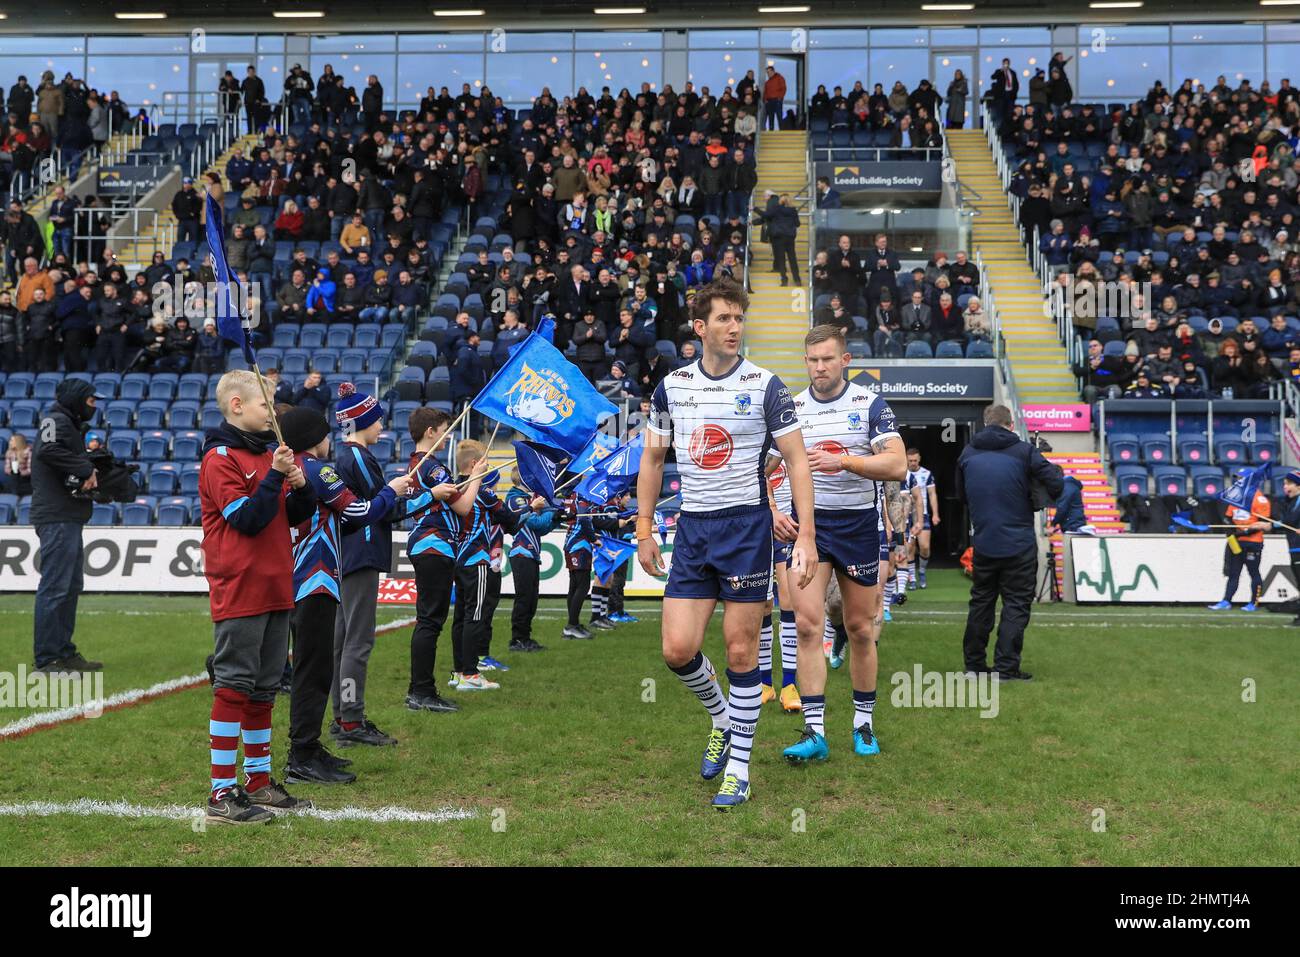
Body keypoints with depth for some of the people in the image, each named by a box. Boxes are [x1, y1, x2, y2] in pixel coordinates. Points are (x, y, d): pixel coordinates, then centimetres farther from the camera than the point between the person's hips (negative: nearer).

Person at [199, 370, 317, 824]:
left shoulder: (268, 453, 15)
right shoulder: (220, 458, -8)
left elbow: (294, 516, 15)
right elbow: (247, 519, -17)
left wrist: (301, 486, -4)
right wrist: (276, 476, -18)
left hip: (274, 588, 8)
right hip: (238, 592, -8)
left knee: (264, 688, 13)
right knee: (233, 686, -6)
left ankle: (259, 781, 23)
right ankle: (222, 794, -2)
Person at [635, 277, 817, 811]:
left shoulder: (765, 386, -5)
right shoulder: (671, 385, 5)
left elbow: (797, 461, -3)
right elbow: (653, 459, 14)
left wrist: (806, 535, -11)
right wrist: (644, 532, 9)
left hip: (747, 527, -3)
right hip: (692, 530, 3)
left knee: (740, 651, 0)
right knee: (678, 649, -2)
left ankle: (738, 770, 13)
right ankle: (721, 719, 29)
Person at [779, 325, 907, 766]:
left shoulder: (870, 405, -4)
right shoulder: (791, 408, 3)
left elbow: (897, 466, -13)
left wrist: (844, 460, -24)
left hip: (859, 526, -1)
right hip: (807, 524, 1)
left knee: (860, 629, 7)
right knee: (807, 624, -10)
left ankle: (863, 722, 23)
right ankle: (814, 732, -7)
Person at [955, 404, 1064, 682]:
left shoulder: (967, 454, 5)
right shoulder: (1023, 451, -7)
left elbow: (961, 496, 17)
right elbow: (1056, 485, -9)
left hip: (983, 543, 4)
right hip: (1019, 544, -4)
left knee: (980, 602, 15)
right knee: (1016, 605, 3)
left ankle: (974, 664, 20)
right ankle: (1006, 668, -1)